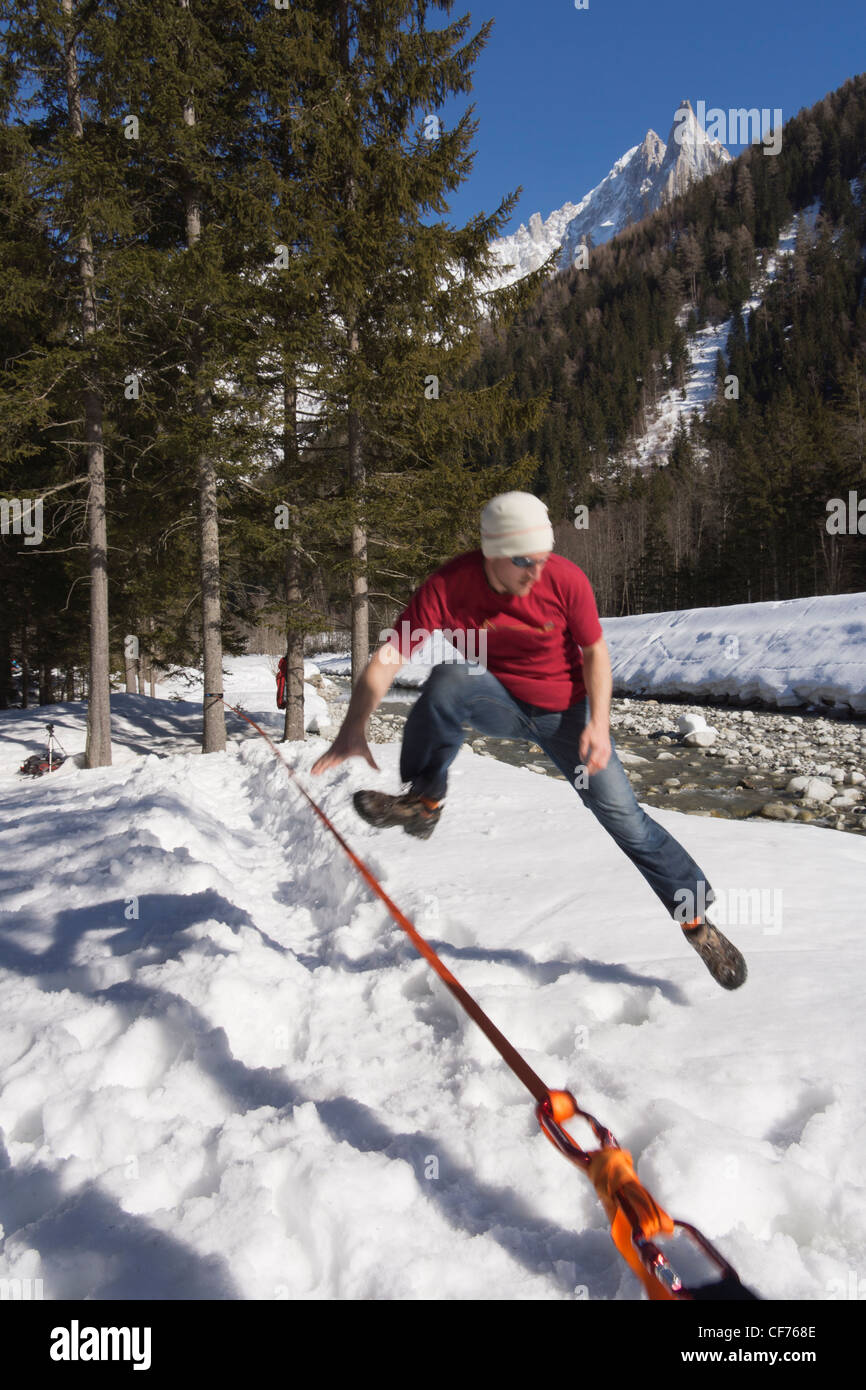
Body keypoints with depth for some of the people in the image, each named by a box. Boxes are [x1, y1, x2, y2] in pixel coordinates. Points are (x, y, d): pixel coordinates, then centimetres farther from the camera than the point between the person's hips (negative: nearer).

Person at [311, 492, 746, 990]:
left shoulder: (567, 580, -21)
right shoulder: (449, 587, -23)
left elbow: (595, 651, -7)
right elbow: (389, 657, -28)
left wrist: (599, 722, -21)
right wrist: (355, 727, -42)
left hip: (566, 712, 0)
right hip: (501, 705, 0)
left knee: (621, 814, -9)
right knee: (450, 678, -33)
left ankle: (696, 917, 10)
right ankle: (424, 800, -17)